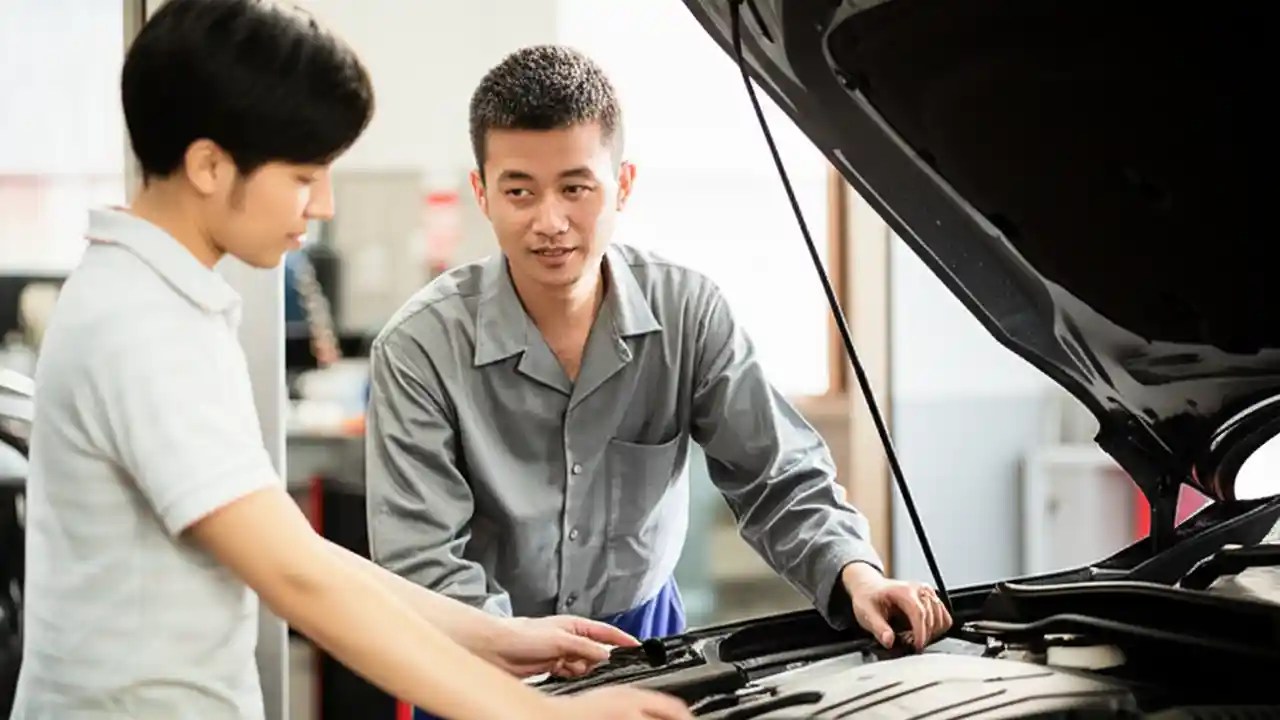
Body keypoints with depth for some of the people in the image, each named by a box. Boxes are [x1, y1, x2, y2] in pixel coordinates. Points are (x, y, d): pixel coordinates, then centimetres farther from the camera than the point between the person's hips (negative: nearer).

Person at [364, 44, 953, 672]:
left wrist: (855, 572, -20)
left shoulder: (690, 314, -6)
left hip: (645, 634, 2)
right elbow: (422, 565, -17)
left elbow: (780, 480, -1)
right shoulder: (420, 347, -14)